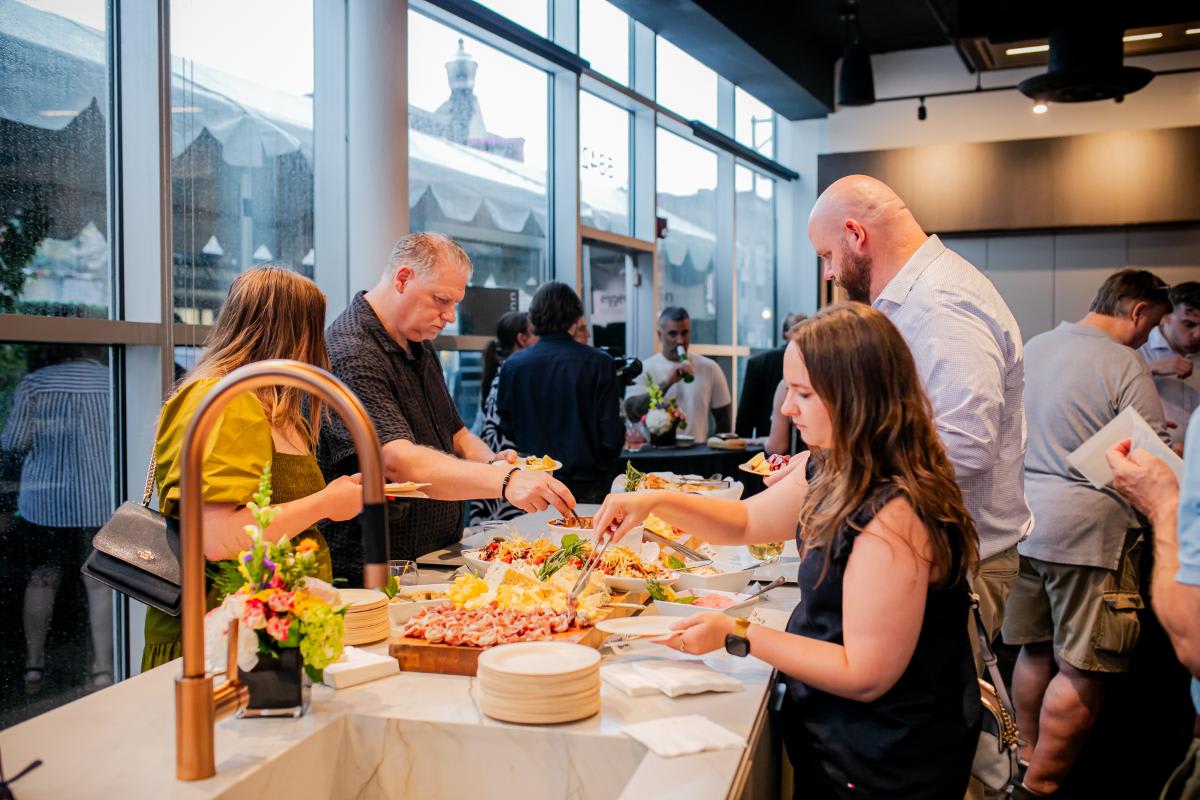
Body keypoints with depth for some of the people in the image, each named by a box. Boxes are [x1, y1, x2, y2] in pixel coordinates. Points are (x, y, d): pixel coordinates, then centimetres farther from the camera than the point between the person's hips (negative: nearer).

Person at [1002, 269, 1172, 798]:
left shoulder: (1032, 348, 11)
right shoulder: (1124, 365, -11)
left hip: (1024, 517, 8)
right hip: (1085, 529, -7)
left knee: (1035, 650, 18)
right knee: (1083, 672, 3)